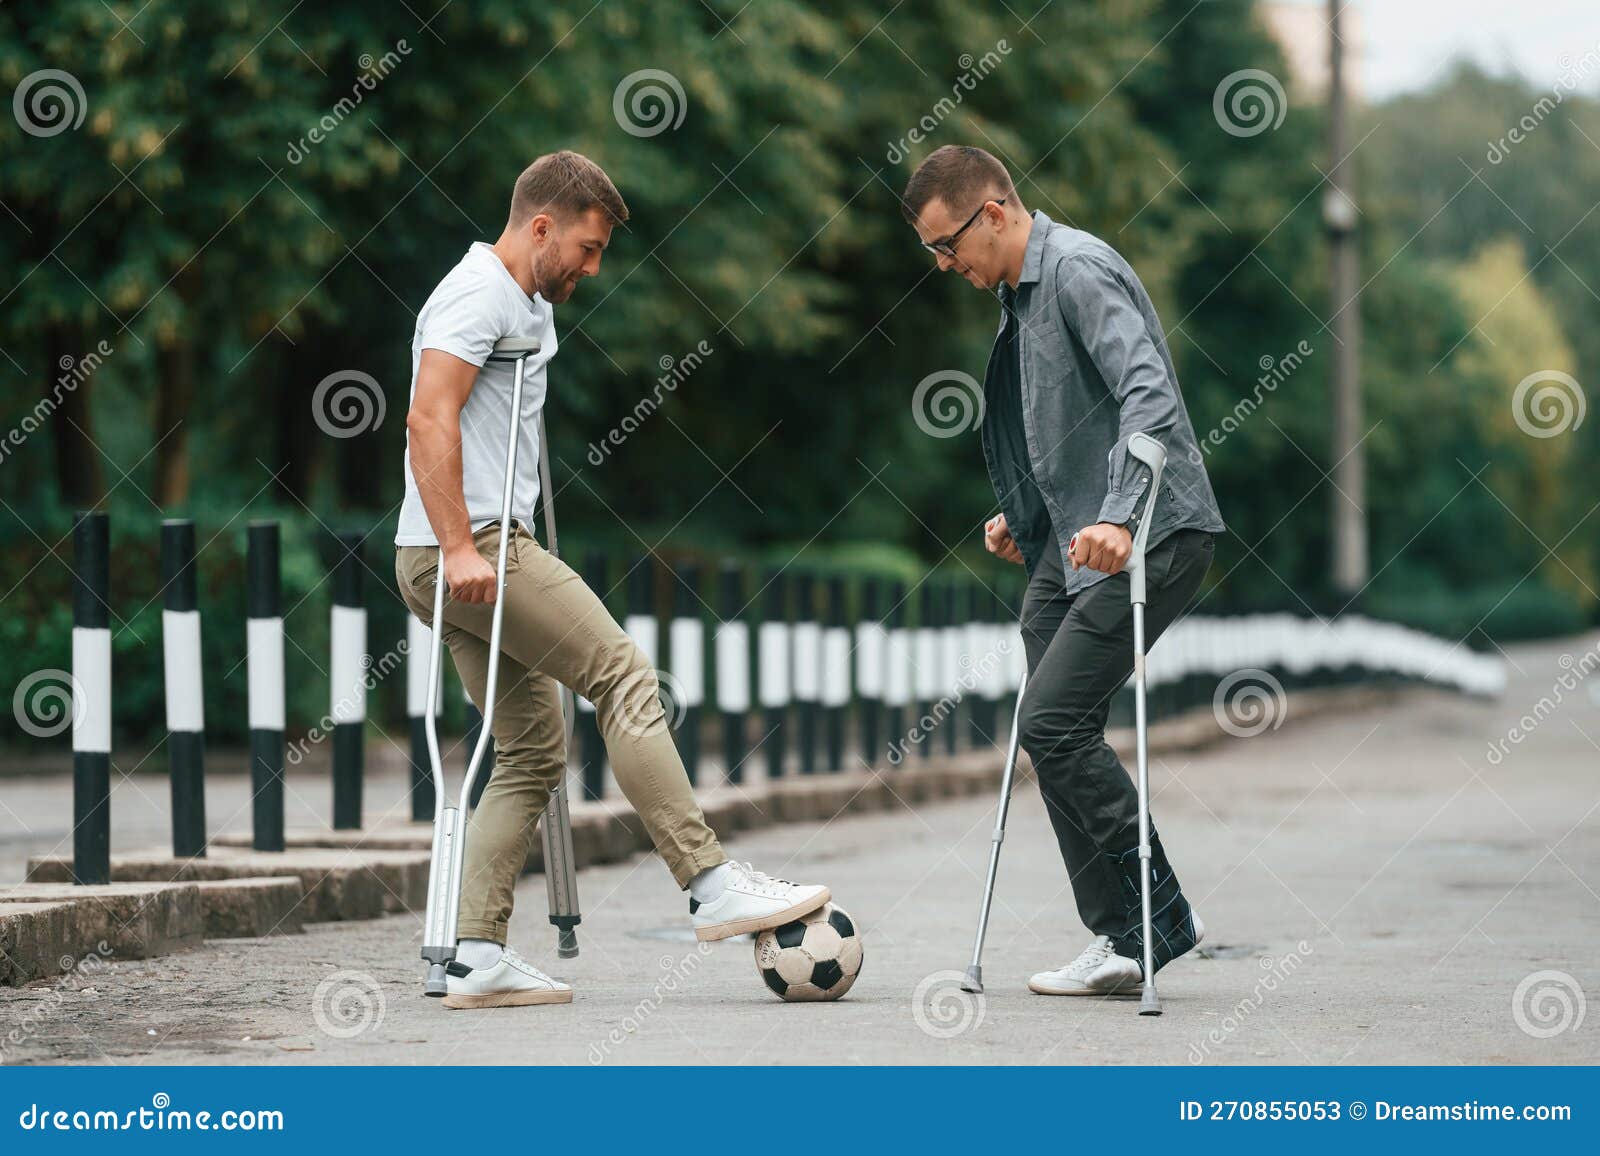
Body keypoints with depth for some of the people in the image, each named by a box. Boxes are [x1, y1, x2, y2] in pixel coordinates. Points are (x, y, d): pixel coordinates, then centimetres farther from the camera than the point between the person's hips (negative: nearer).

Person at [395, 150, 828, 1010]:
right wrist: (460, 548, -27)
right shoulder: (479, 295, -9)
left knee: (533, 756, 7)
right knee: (624, 678, -13)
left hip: (478, 552, 11)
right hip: (472, 546, -11)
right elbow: (429, 420, -21)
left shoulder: (525, 309, 24)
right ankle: (713, 886, -15)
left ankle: (475, 958, 3)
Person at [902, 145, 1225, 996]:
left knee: (1053, 724, -17)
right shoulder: (1020, 292, 17)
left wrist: (1118, 516, -35)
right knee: (1051, 736, 5)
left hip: (1147, 537, -10)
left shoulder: (1079, 271, -14)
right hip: (1075, 542, 10)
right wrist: (1021, 517, 20)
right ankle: (1121, 941, 8)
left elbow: (1149, 396, -26)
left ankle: (1160, 918, -7)